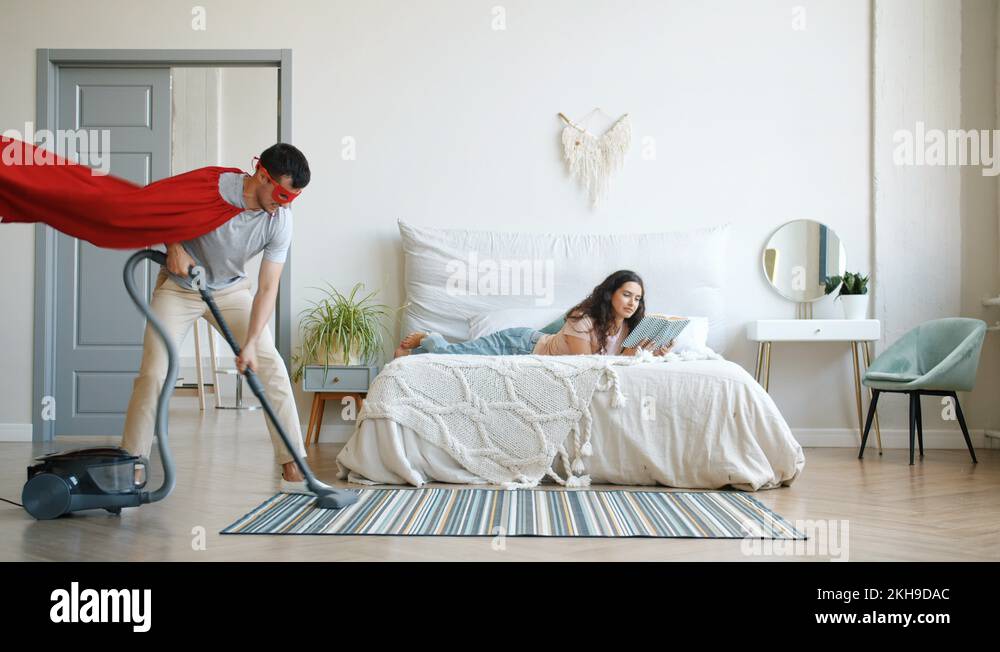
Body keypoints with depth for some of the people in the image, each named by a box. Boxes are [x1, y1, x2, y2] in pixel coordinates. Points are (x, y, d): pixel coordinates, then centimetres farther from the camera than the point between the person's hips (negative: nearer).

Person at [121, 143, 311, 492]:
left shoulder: (281, 221, -20)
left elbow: (267, 289, -21)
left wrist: (250, 343, -29)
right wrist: (174, 246, -23)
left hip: (230, 289, 2)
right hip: (178, 285, -2)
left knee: (271, 366, -10)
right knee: (153, 373, -12)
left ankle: (293, 468, -5)